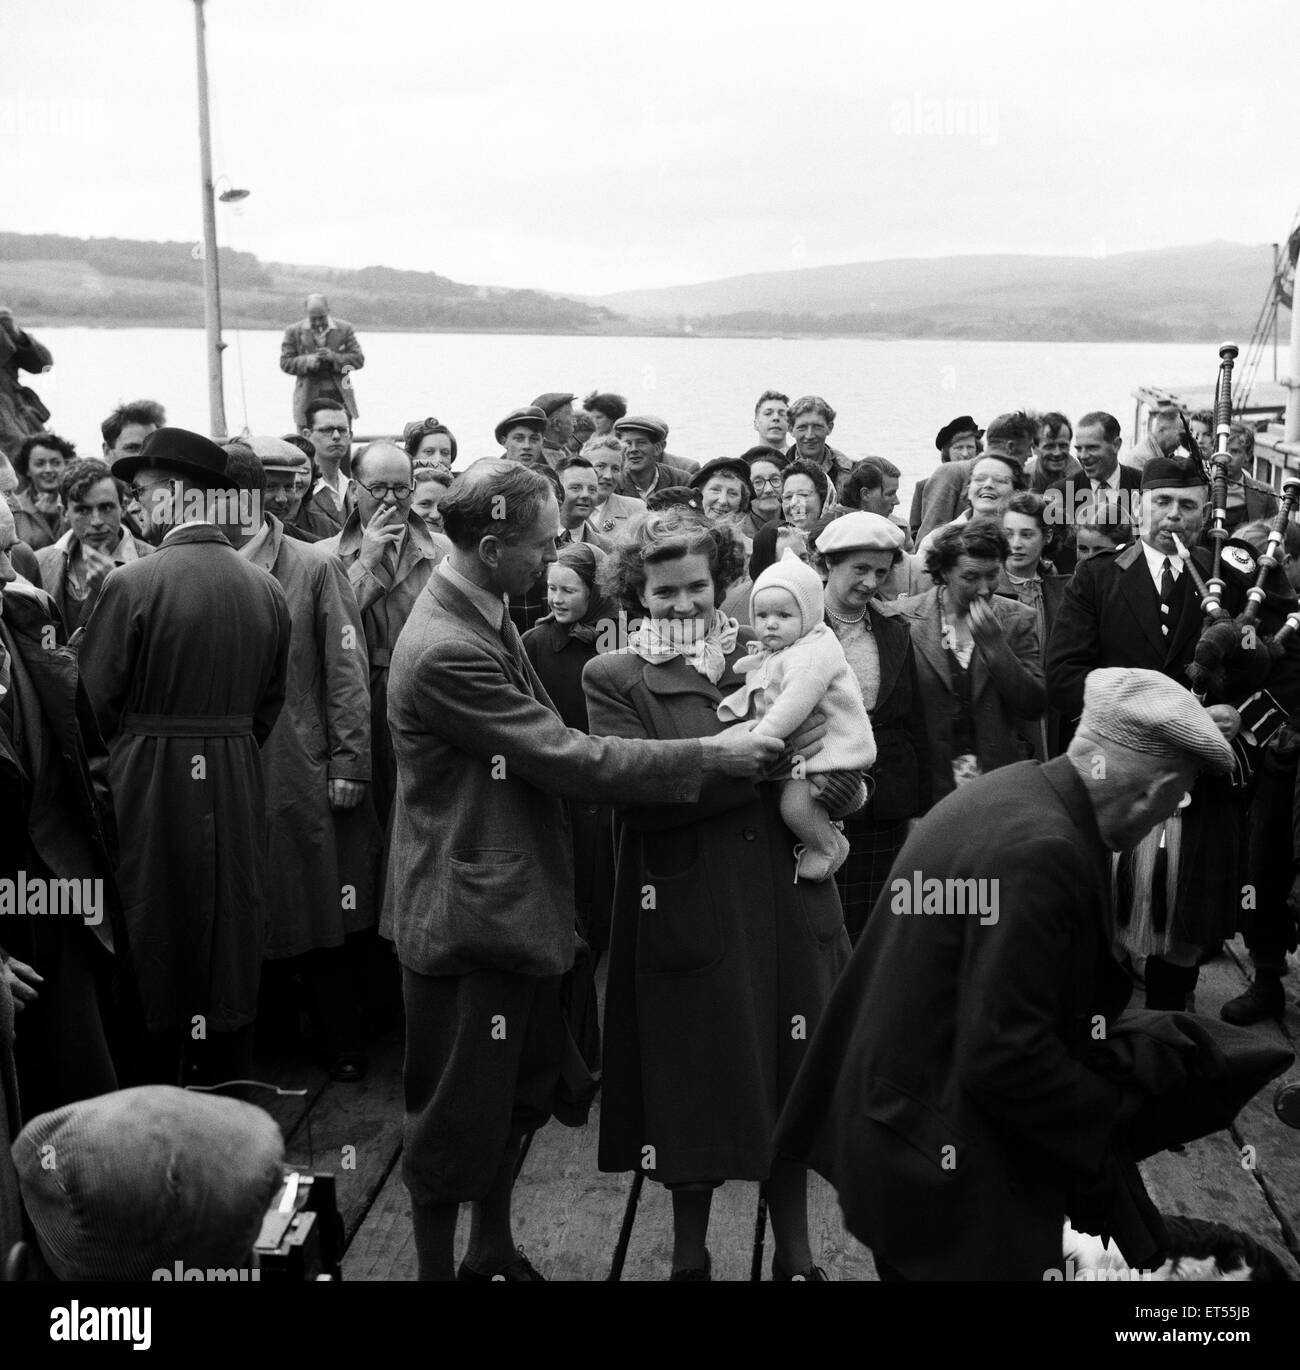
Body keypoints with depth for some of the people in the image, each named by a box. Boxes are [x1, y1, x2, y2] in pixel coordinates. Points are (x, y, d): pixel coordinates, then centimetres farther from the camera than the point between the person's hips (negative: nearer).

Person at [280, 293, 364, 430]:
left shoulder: (344, 329, 5)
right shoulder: (294, 331, 4)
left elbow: (358, 359, 1)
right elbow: (285, 363, 0)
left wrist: (334, 357, -16)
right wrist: (306, 361, -19)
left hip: (340, 398, 1)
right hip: (308, 400, -1)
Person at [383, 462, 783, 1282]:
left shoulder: (486, 620, 5)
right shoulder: (446, 651, -26)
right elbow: (566, 758, -25)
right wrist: (710, 755, -19)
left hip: (516, 902, 10)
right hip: (469, 916, -10)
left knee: (523, 1093, 22)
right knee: (459, 1117, 6)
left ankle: (493, 1254, 40)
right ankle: (438, 1267, 25)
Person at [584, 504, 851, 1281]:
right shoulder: (614, 679, -1)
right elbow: (637, 792, -16)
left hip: (787, 908, 3)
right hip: (689, 916, -3)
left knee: (788, 1086, 11)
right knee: (695, 1097, 10)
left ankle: (797, 1259, 29)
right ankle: (690, 1259, 30)